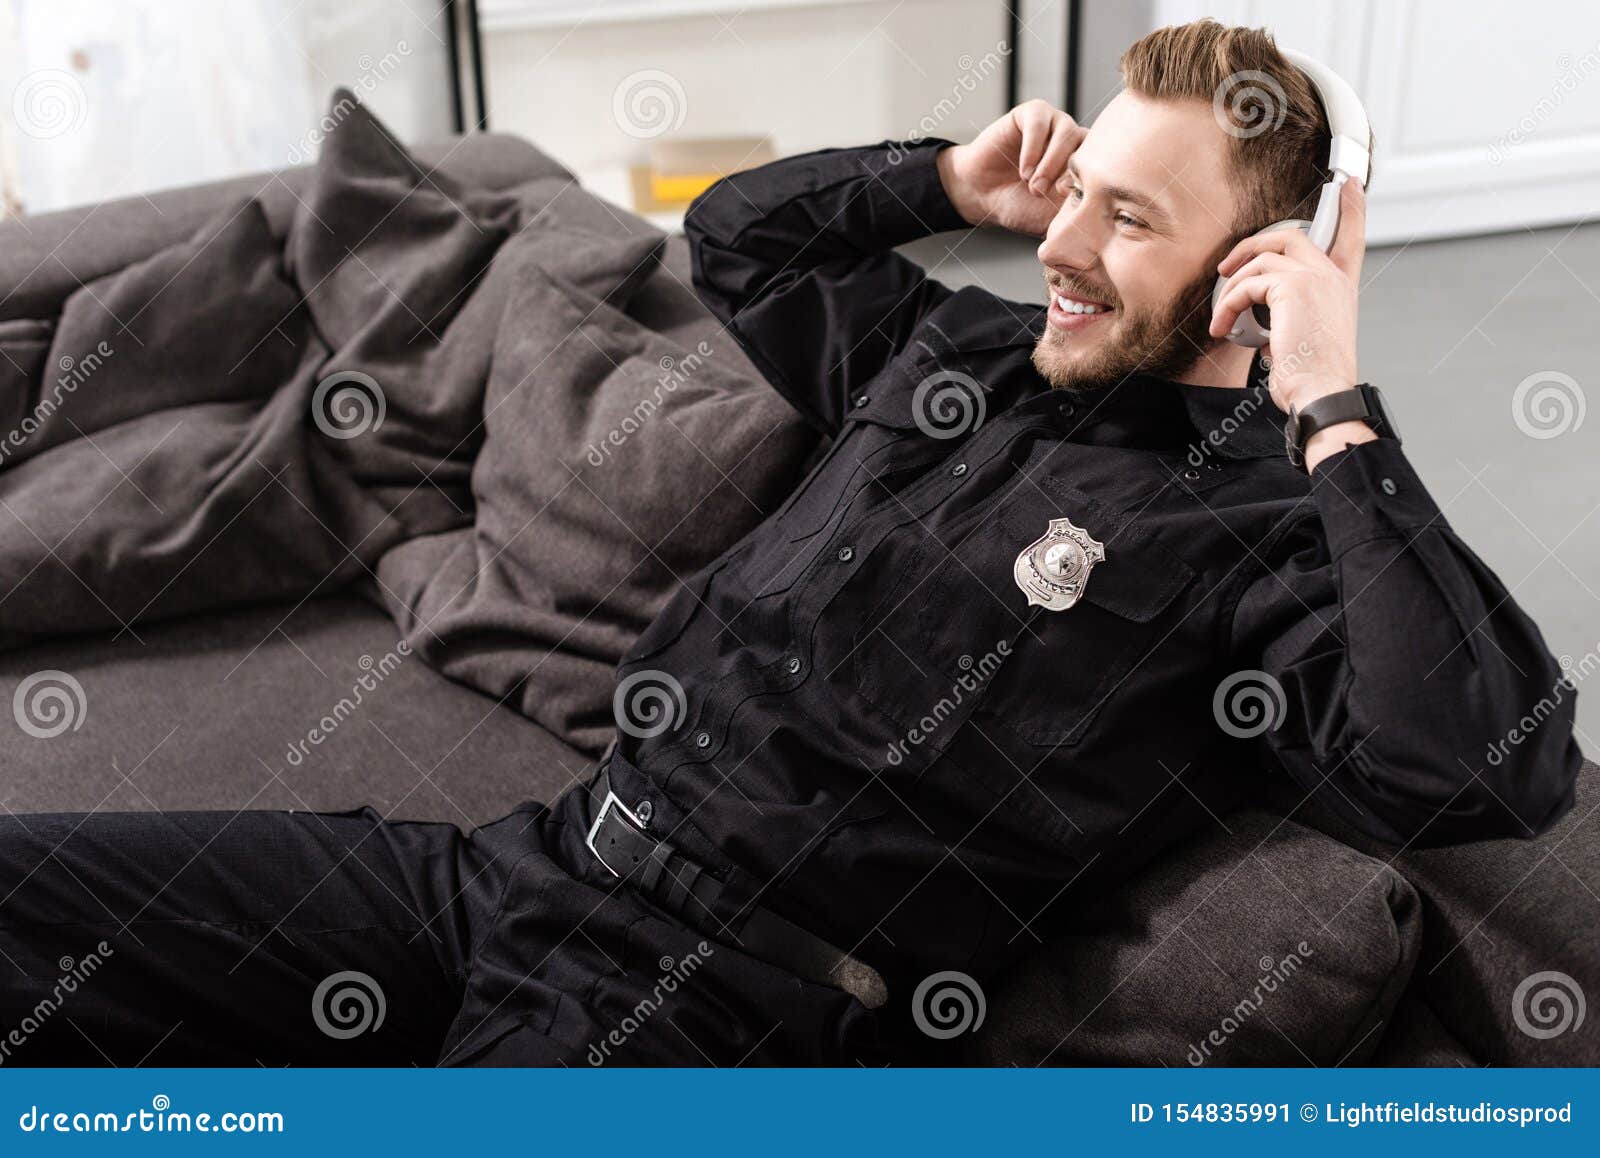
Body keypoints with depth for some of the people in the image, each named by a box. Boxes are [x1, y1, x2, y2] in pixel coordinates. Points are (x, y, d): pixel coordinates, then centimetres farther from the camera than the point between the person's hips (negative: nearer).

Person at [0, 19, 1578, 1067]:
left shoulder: (1265, 535, -6)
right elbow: (732, 235, 31)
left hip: (717, 1011, -7)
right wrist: (951, 180, 15)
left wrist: (1337, 416, -18)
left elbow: (1487, 772, -24)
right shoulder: (963, 349, 15)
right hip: (532, 860, 8)